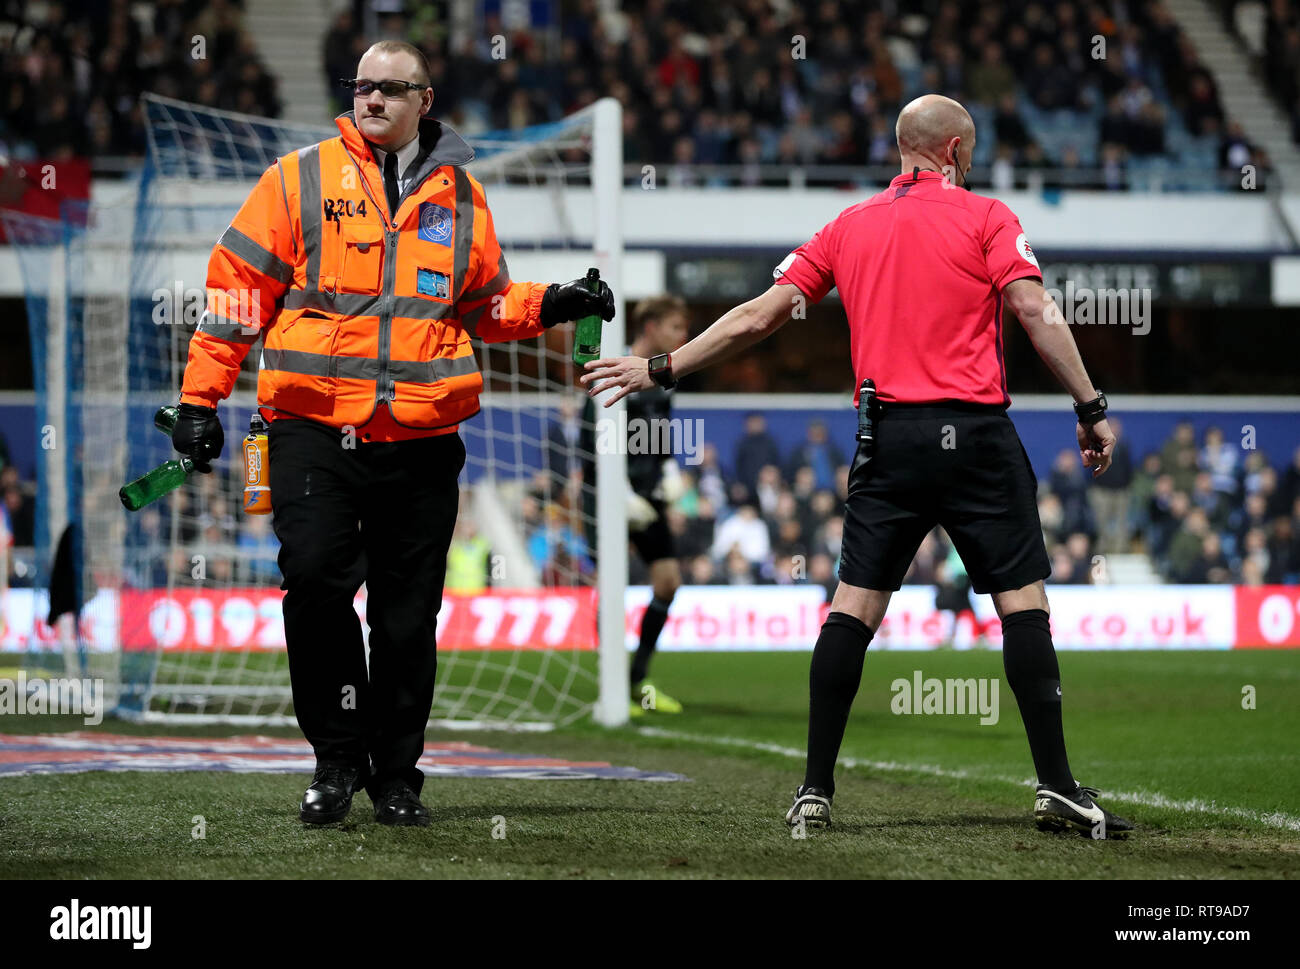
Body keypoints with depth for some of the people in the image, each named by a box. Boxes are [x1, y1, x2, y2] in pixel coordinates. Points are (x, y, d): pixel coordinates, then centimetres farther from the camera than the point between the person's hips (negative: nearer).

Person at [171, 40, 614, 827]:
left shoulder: (459, 194, 14)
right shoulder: (301, 178, 5)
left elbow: (484, 304, 25)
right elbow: (239, 285, 5)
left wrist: (550, 305, 6)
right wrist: (203, 396, 1)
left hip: (421, 436, 2)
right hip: (315, 429, -2)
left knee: (409, 614, 5)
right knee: (315, 583, -16)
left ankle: (396, 772, 19)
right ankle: (338, 757, 1)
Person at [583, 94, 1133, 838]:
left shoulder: (851, 226, 13)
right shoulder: (986, 217, 2)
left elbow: (758, 317, 13)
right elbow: (1037, 314, -8)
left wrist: (659, 370, 20)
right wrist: (1092, 408, -5)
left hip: (888, 438, 4)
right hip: (974, 430, -3)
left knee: (855, 603, 5)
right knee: (1022, 595, -1)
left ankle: (816, 789, 3)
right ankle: (1056, 786, -5)